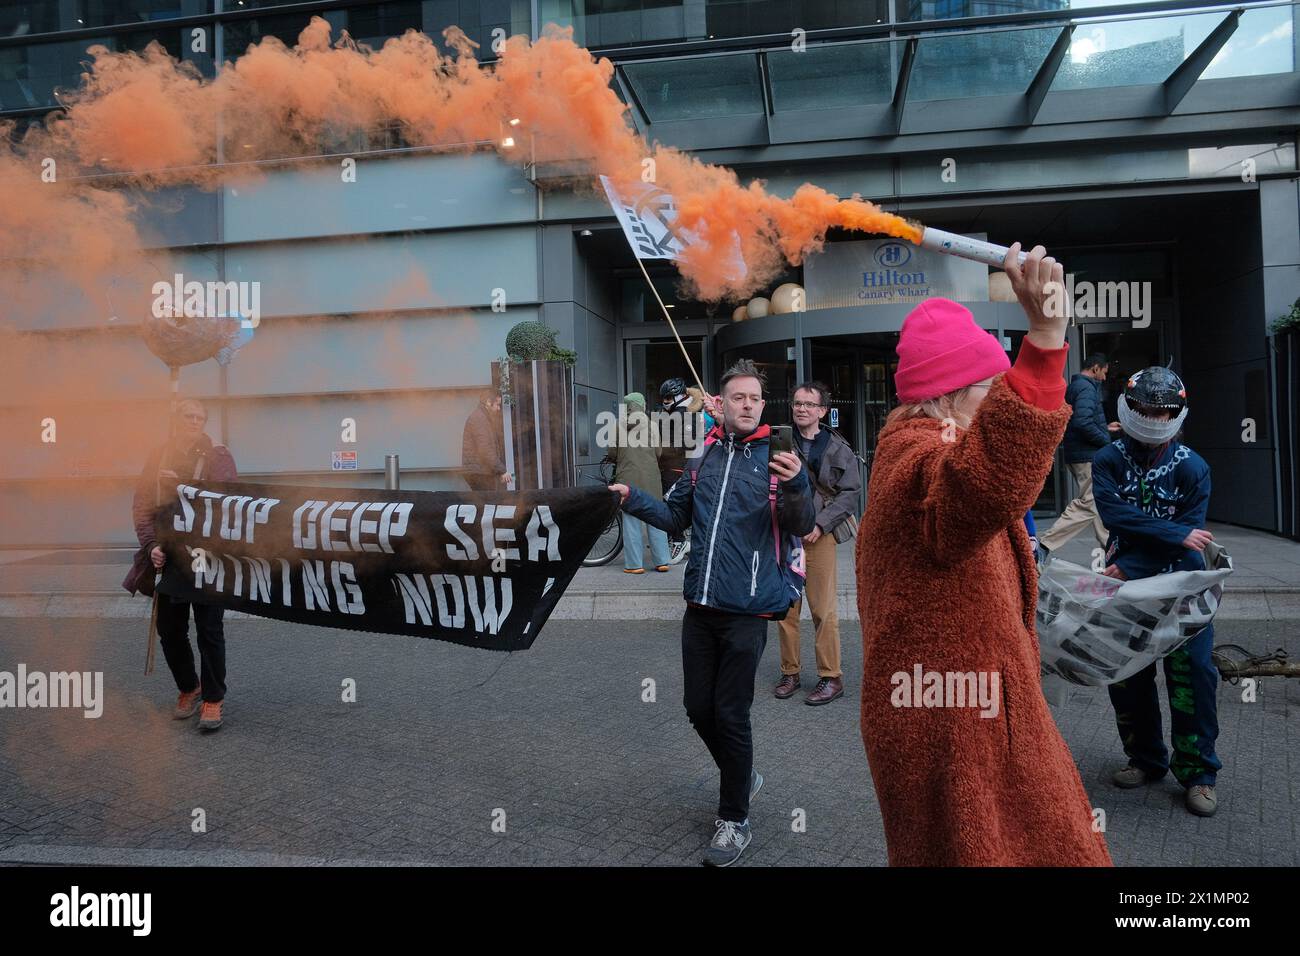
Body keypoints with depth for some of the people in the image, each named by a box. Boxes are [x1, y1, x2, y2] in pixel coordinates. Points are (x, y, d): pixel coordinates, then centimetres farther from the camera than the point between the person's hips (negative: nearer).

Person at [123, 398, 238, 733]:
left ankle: (213, 699, 9)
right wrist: (151, 545, -11)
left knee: (210, 630, -2)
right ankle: (188, 689, 31)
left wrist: (181, 485, -18)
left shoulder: (218, 456, 0)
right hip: (167, 556, 3)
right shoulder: (158, 457, 7)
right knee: (169, 630, 11)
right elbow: (141, 505, 2)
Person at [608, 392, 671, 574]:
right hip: (651, 477, 3)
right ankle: (662, 561, 10)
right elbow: (658, 453, 6)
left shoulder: (620, 426, 0)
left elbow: (612, 454, 2)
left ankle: (634, 564, 2)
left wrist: (613, 458, 24)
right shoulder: (651, 424, 6)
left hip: (629, 477, -2)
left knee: (631, 520, 2)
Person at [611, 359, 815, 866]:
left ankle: (734, 821, 19)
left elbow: (802, 526, -17)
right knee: (700, 709, 13)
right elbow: (676, 515, 17)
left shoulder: (775, 456, -6)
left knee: (730, 715, 1)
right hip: (700, 606, 5)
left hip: (747, 611, -5)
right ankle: (742, 778, 39)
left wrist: (796, 485, -37)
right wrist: (632, 498, 1)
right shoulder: (705, 456, 7)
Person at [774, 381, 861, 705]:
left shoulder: (838, 449, 3)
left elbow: (850, 492, 0)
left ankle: (831, 677, 8)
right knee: (786, 607, 7)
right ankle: (789, 672, 20)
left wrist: (820, 524, -8)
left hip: (818, 535, -2)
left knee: (823, 609, -2)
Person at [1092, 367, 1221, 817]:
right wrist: (1178, 535, -24)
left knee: (1192, 676, -5)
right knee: (1127, 677, 9)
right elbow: (1116, 515, -18)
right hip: (1127, 585, 2)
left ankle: (1198, 772, 9)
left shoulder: (1192, 468, -8)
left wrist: (1129, 568, -22)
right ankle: (1146, 760, 26)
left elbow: (1190, 533, -14)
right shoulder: (1108, 460, -4)